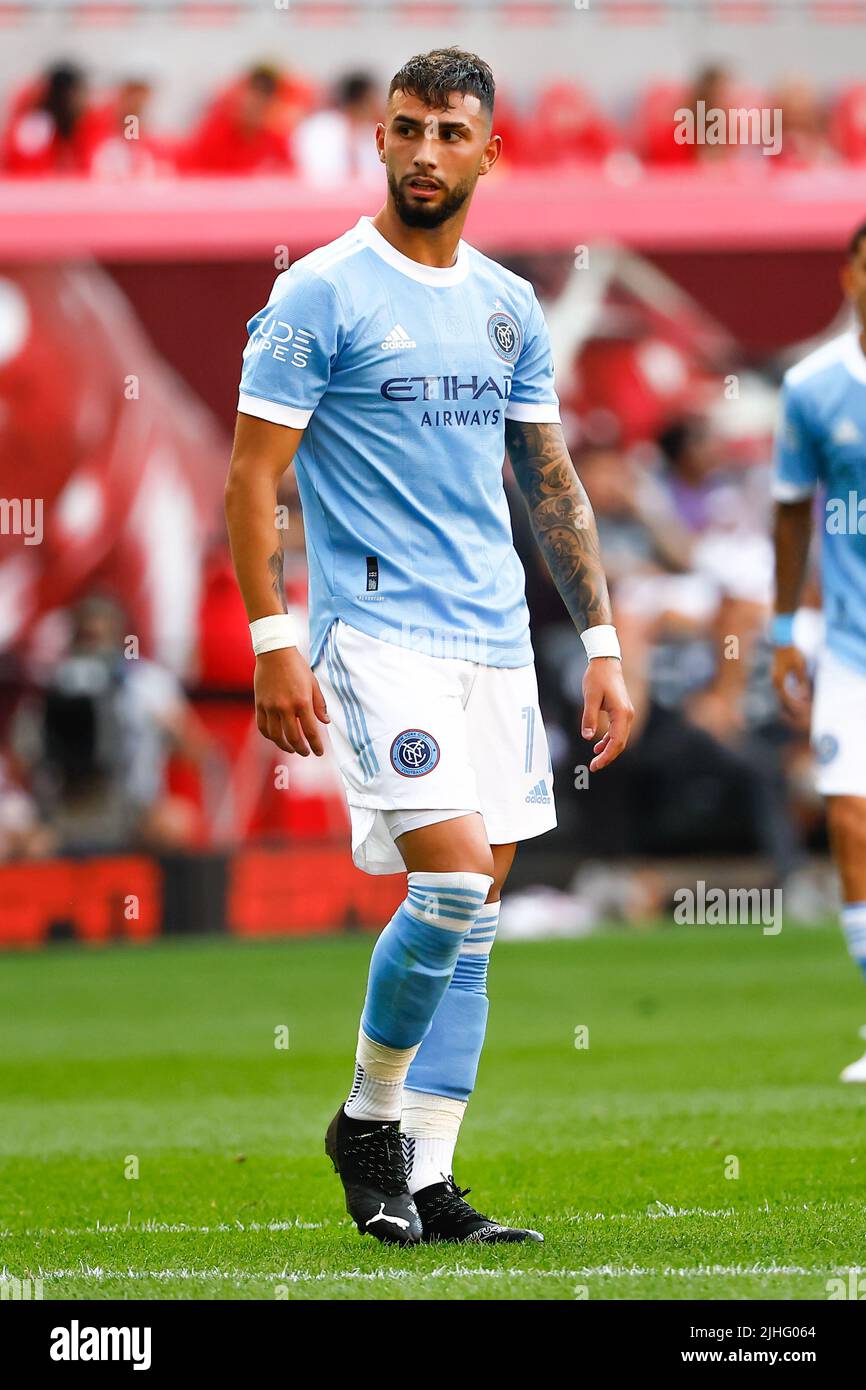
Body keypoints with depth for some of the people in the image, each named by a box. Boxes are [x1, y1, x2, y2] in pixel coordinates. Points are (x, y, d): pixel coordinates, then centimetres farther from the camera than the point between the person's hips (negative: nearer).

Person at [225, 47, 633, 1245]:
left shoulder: (510, 307, 13)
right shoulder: (321, 295, -5)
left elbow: (553, 484, 18)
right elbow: (252, 481, -7)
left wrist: (602, 644, 13)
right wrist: (275, 643, -14)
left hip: (497, 641, 6)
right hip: (380, 637, -6)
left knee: (471, 922, 4)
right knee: (453, 883, -18)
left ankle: (425, 1181, 8)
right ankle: (368, 1116, 3)